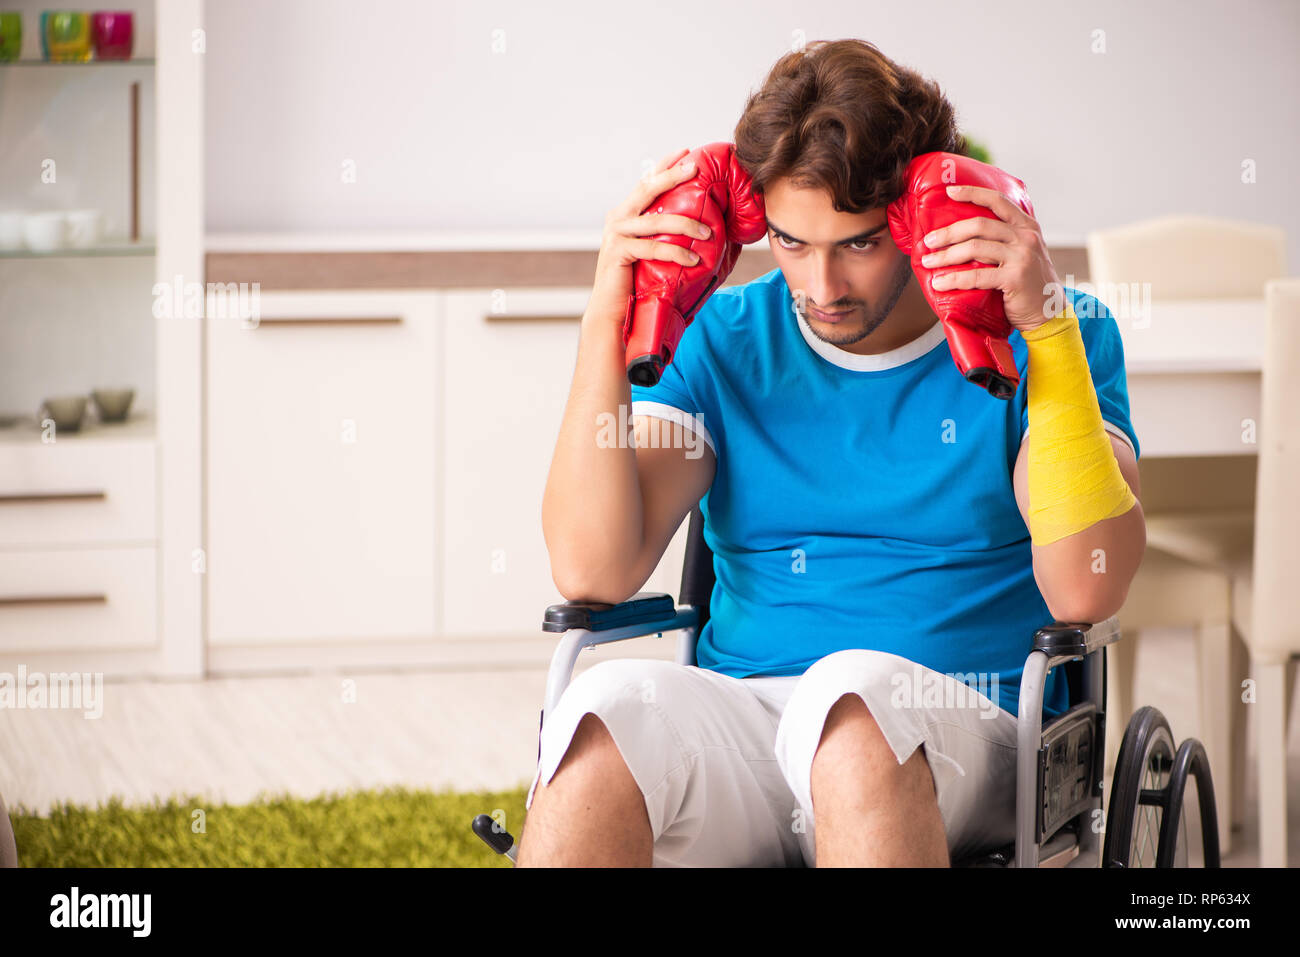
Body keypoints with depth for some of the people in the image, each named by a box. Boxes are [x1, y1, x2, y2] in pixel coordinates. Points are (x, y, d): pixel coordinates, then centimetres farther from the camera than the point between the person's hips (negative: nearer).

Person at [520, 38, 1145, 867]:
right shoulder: (724, 340, 12)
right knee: (612, 706, -33)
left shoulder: (1055, 337, 4)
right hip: (740, 721, 2)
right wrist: (608, 323, -6)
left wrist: (1046, 328, -17)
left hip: (967, 735, -2)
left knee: (853, 692, -37)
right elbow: (593, 571, 0)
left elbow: (1084, 592, -12)